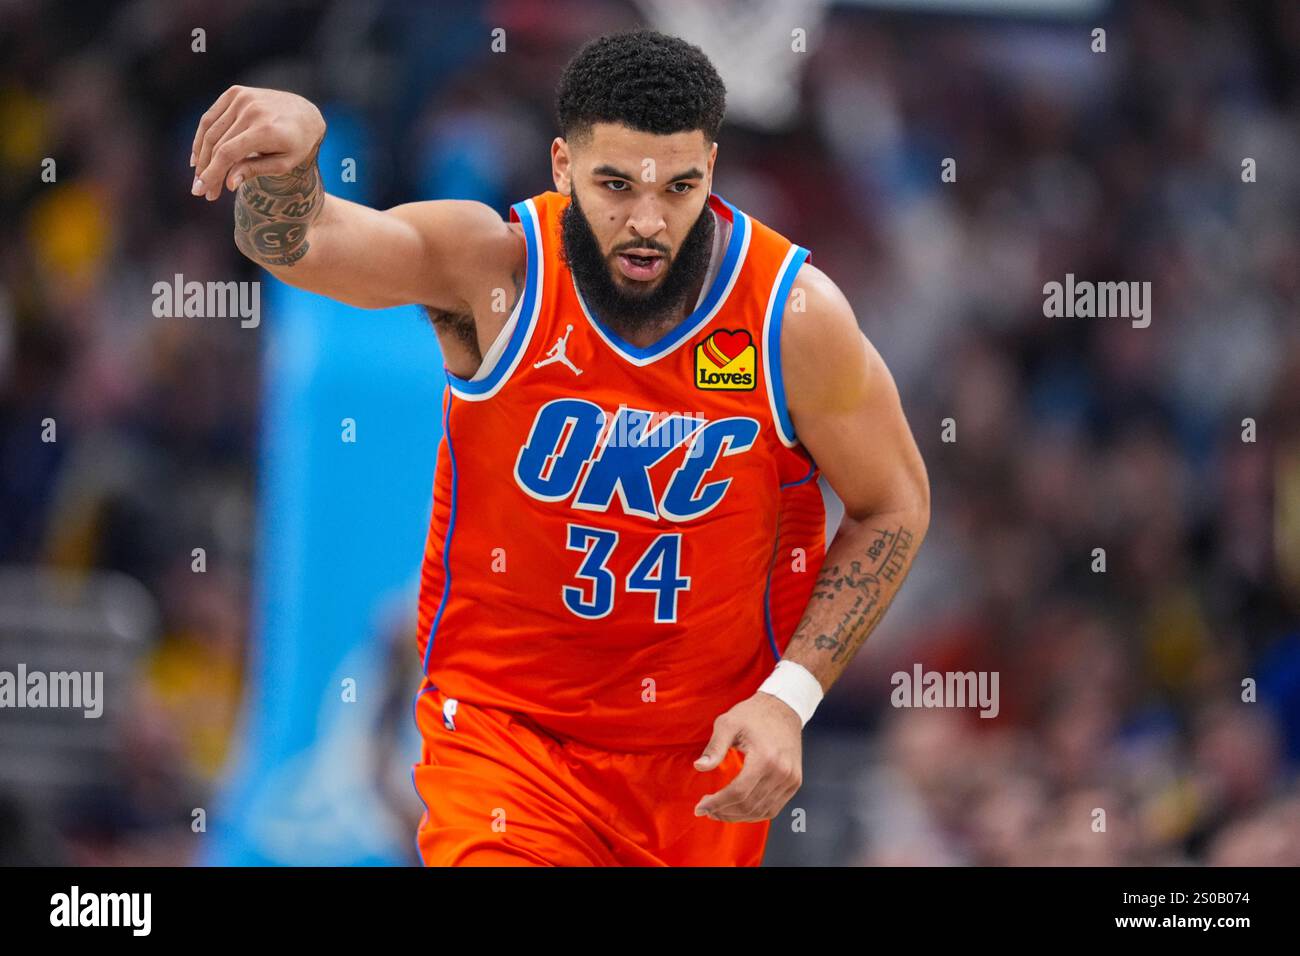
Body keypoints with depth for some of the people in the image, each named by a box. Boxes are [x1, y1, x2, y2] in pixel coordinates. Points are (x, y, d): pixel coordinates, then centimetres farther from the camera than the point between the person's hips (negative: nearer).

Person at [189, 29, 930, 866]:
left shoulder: (796, 315, -14)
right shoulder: (494, 270, -16)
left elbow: (894, 506, 0)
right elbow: (294, 245, -32)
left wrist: (790, 698, -11)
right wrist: (285, 162, -57)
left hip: (711, 740, 2)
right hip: (504, 725, -2)